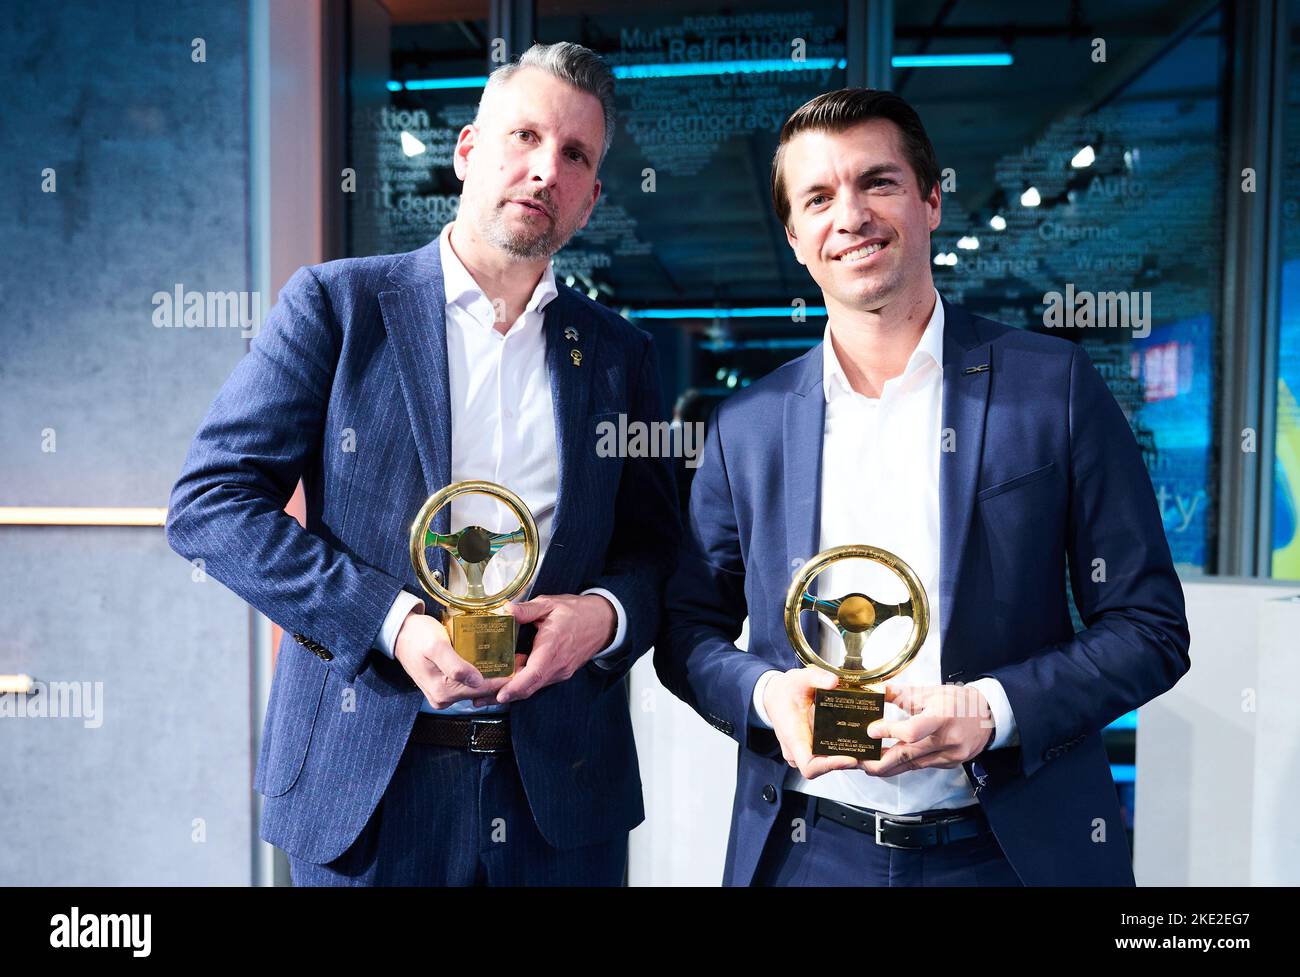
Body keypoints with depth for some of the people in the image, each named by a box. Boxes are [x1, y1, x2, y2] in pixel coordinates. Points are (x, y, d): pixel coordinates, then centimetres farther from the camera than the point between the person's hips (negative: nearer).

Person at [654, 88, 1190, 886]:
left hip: (1011, 848, -1)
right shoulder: (747, 425, 0)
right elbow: (688, 631, 6)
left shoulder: (1056, 385, -6)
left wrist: (990, 711, -18)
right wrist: (765, 692, -13)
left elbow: (1150, 628, -4)